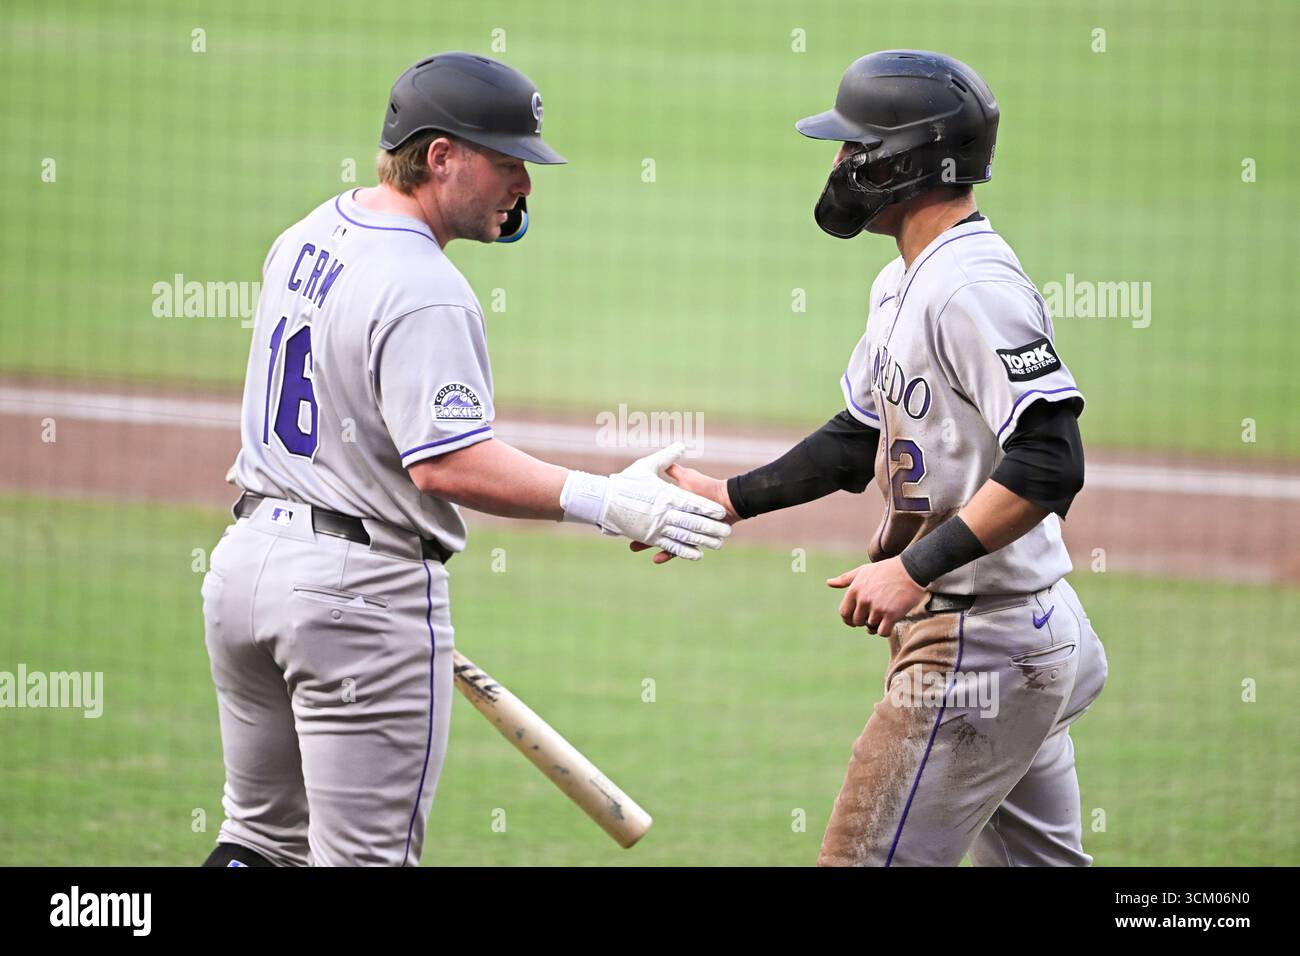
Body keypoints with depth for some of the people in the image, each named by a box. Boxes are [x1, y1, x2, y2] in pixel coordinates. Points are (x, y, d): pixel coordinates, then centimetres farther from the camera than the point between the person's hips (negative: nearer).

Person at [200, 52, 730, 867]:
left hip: (248, 556, 9)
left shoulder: (308, 237, 8)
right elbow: (447, 463, -28)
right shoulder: (424, 293, -20)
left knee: (266, 835, 19)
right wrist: (607, 503, -30)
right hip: (362, 586, -9)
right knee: (367, 854, -3)